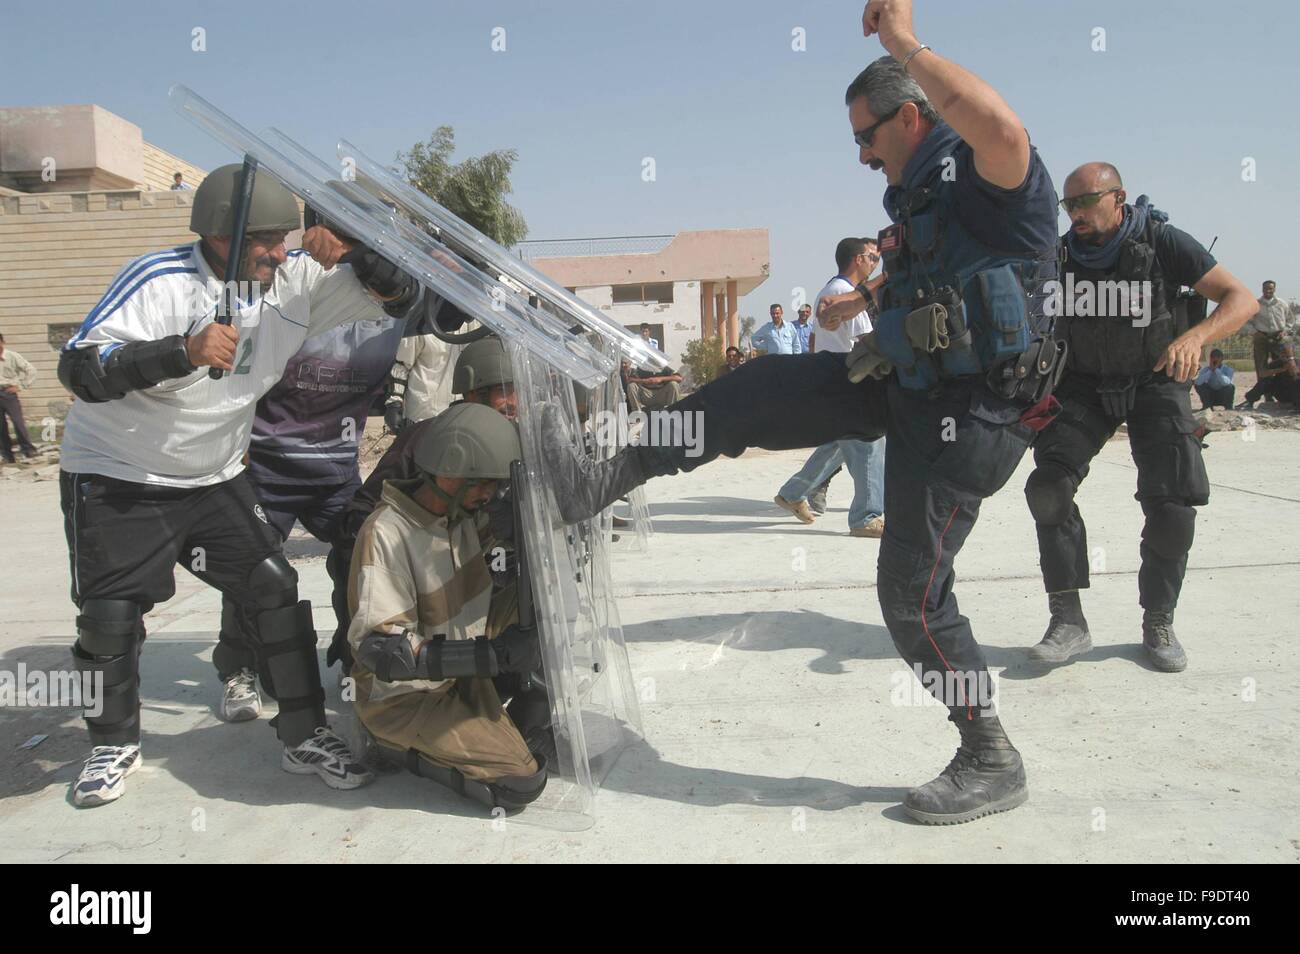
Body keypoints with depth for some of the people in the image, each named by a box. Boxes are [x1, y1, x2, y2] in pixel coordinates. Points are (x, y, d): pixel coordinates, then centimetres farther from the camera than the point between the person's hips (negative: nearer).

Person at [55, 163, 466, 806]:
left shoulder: (297, 280, -8)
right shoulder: (160, 281, -22)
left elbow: (404, 299, -8)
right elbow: (78, 368, -28)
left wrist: (353, 253, -26)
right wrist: (182, 352, -41)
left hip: (215, 479, 4)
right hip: (115, 479, -3)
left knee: (275, 589, -5)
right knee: (110, 616, -2)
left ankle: (304, 738, 9)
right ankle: (114, 744, 25)